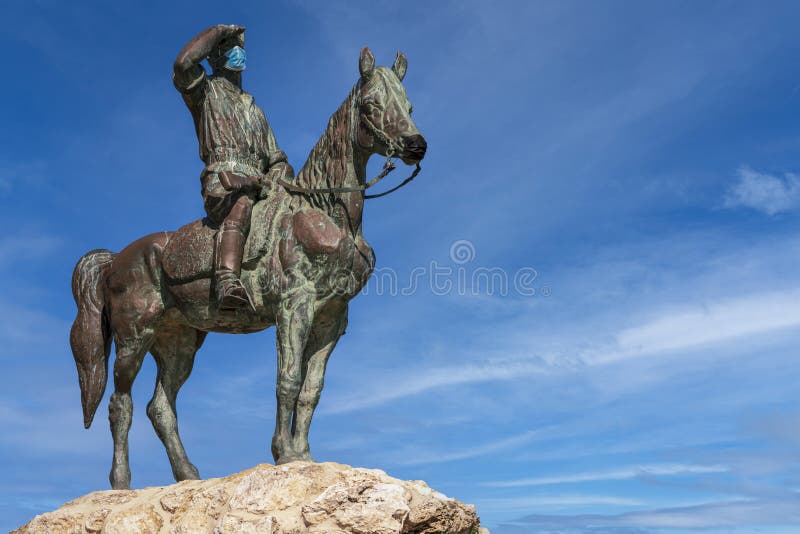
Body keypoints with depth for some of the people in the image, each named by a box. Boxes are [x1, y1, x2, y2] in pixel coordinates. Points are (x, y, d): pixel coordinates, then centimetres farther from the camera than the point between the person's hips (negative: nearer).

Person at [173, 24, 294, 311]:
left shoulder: (256, 111, 37)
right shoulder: (205, 90, 20)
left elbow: (276, 158, 31)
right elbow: (183, 63, -4)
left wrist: (280, 173, 5)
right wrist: (219, 31, 10)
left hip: (260, 186, 7)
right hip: (224, 180, -7)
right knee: (240, 207, -38)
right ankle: (227, 285, -57)